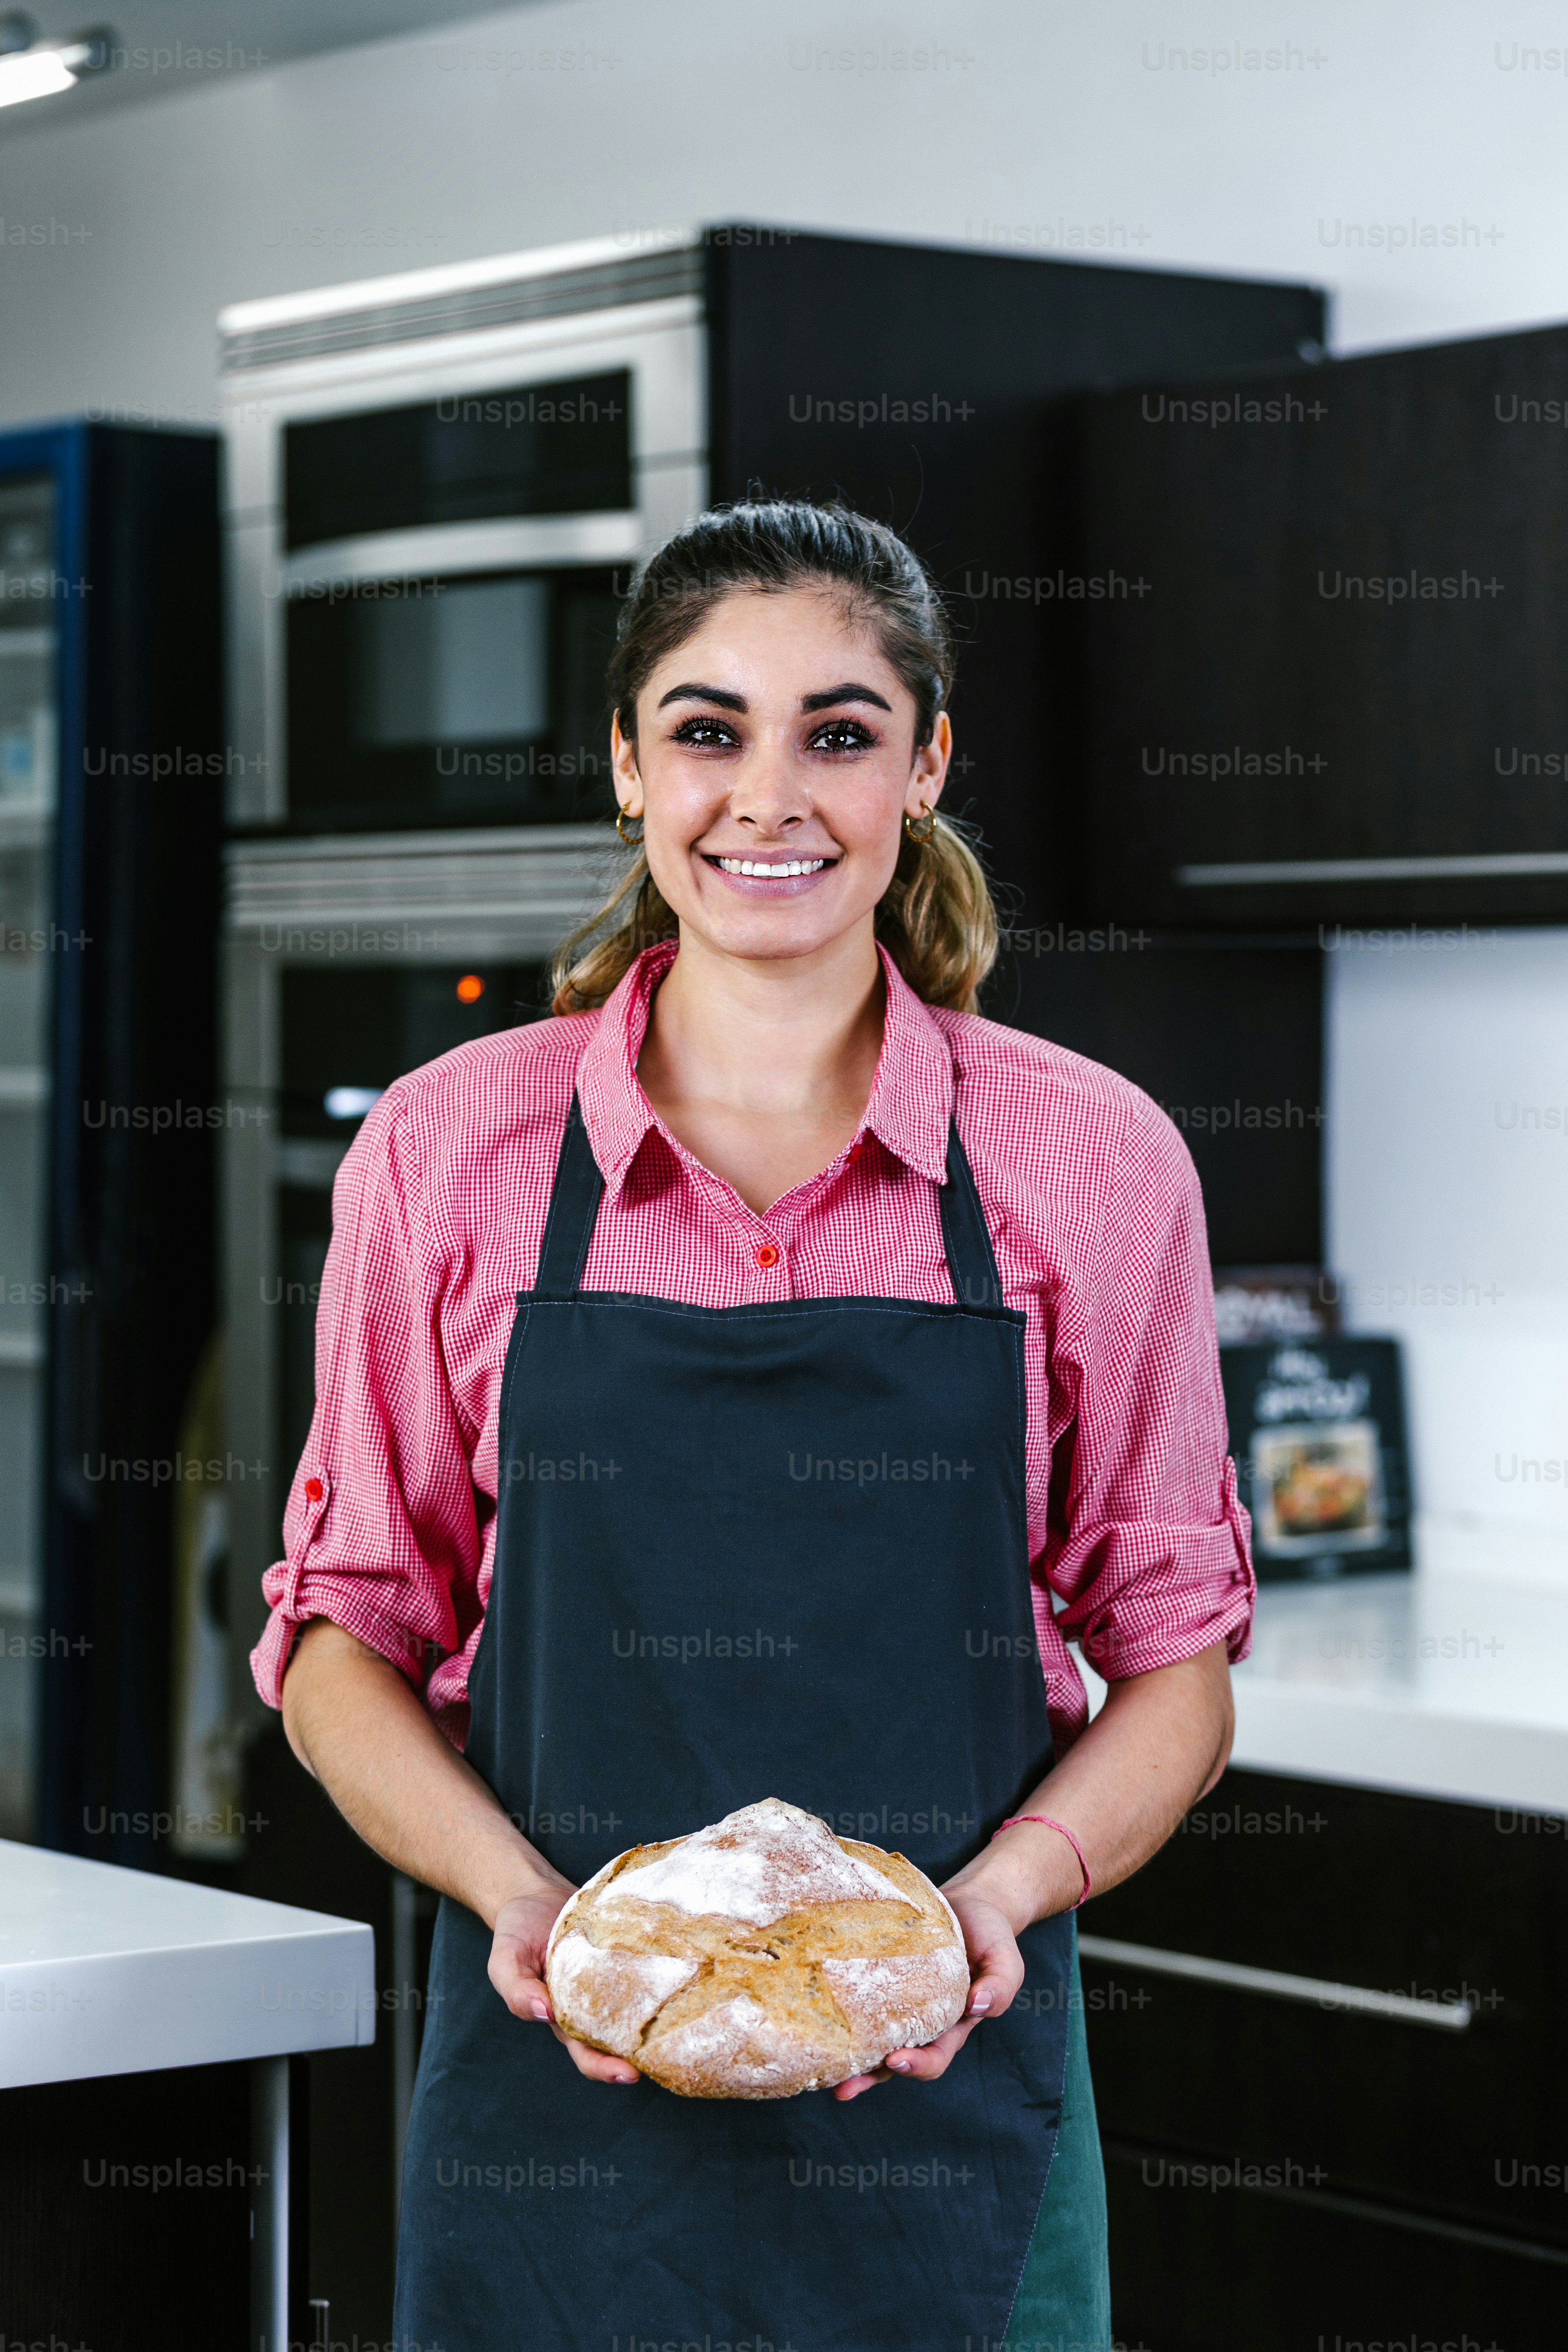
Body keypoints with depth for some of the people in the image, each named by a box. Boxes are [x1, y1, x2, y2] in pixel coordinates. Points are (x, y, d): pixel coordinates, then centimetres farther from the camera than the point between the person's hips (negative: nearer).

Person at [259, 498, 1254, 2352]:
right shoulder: (449, 1149, 0)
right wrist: (518, 1896, -12)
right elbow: (345, 1642, 5)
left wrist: (1005, 1890, -13)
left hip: (951, 2098, 0)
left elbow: (1174, 1664, 5)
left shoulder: (1093, 1160, -1)